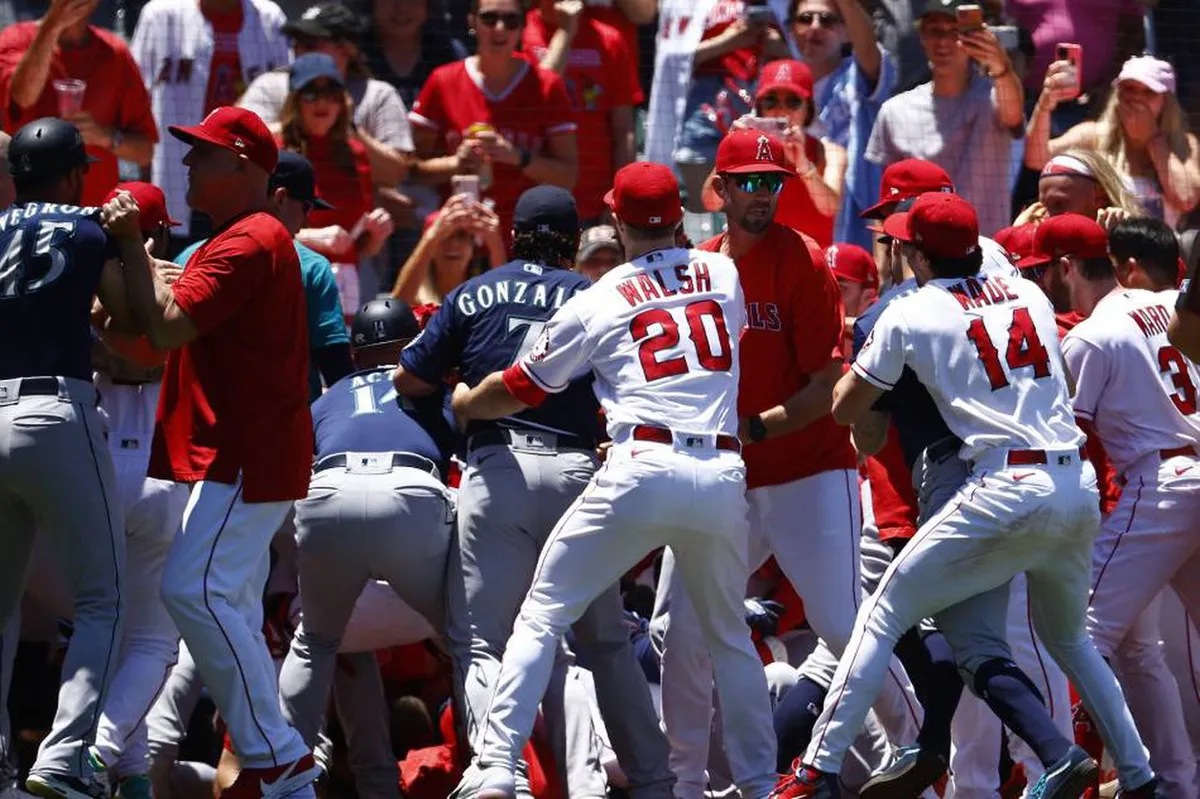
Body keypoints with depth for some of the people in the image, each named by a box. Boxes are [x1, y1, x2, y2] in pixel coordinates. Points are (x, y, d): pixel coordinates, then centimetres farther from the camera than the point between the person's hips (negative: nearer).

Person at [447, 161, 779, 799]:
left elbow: (516, 391, 15)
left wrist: (458, 405, 34)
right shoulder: (723, 274, 13)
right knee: (729, 633, 21)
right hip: (723, 475, 3)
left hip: (641, 471, -3)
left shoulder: (596, 303, 7)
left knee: (540, 616, 4)